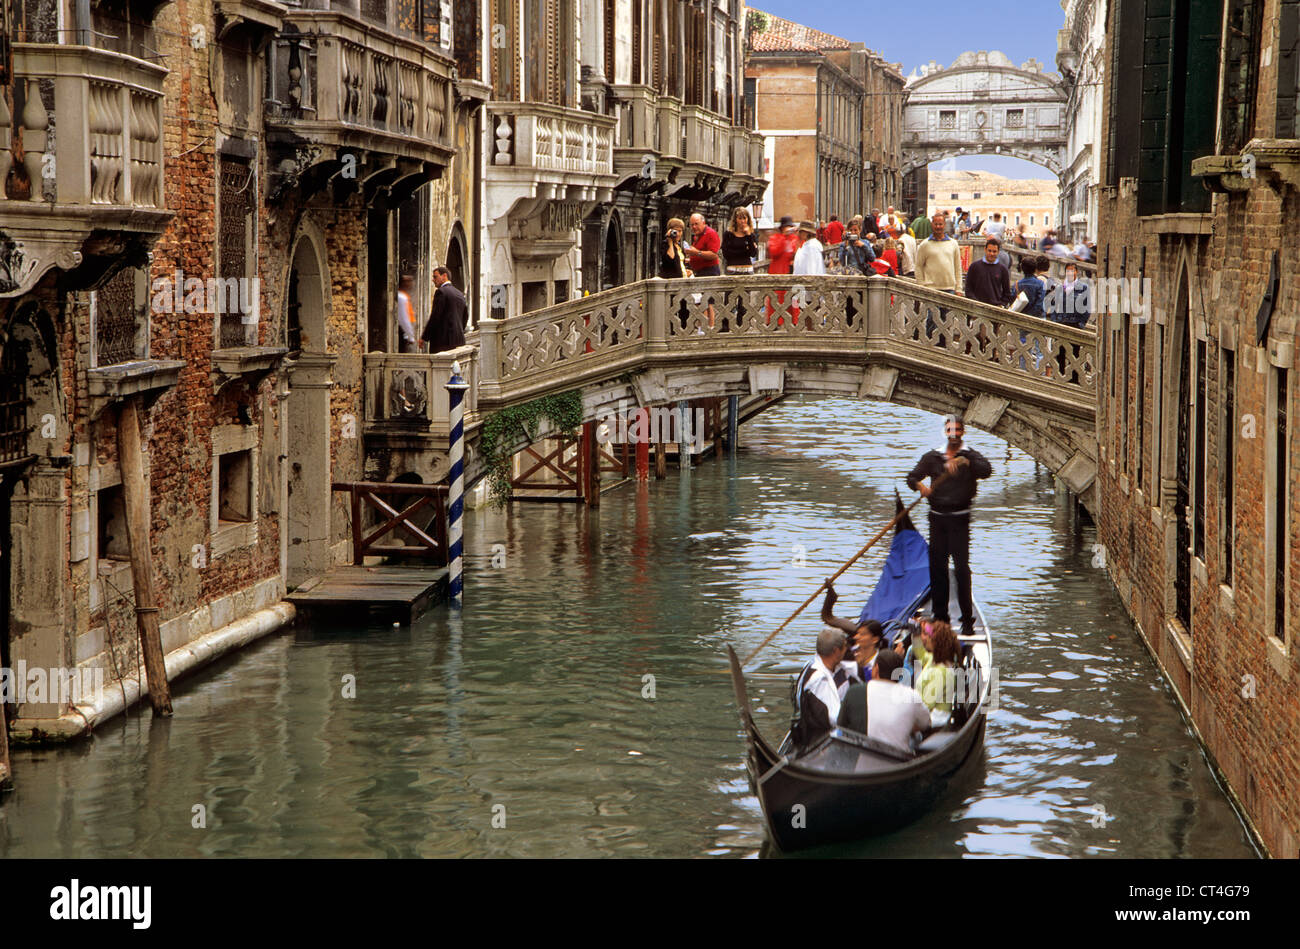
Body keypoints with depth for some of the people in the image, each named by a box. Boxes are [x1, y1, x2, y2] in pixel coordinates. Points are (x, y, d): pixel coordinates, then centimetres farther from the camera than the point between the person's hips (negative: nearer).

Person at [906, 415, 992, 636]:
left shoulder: (970, 455, -2)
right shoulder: (932, 457, 11)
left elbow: (986, 470, -21)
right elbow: (912, 477, 12)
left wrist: (963, 461, -36)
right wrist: (920, 486, -11)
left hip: (959, 518, -4)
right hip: (937, 517, 4)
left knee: (961, 567, -9)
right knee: (937, 566, 7)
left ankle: (967, 619, -7)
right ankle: (940, 616, 15)